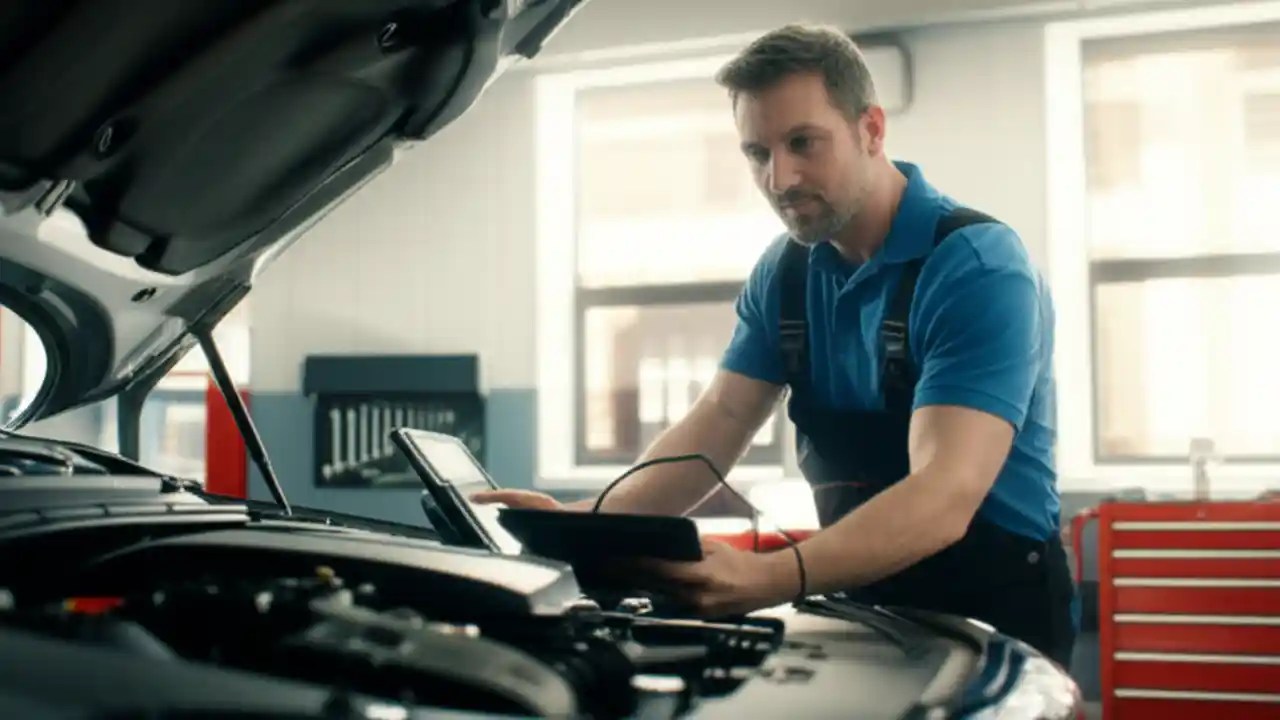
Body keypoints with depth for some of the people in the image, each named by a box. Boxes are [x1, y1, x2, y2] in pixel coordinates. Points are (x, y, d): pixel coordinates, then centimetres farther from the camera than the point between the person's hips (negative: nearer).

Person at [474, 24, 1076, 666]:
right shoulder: (784, 271, 4)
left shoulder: (978, 266, -20)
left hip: (990, 604, -6)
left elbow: (943, 498, -30)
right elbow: (720, 419, 0)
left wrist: (768, 578, -44)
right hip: (861, 602, 6)